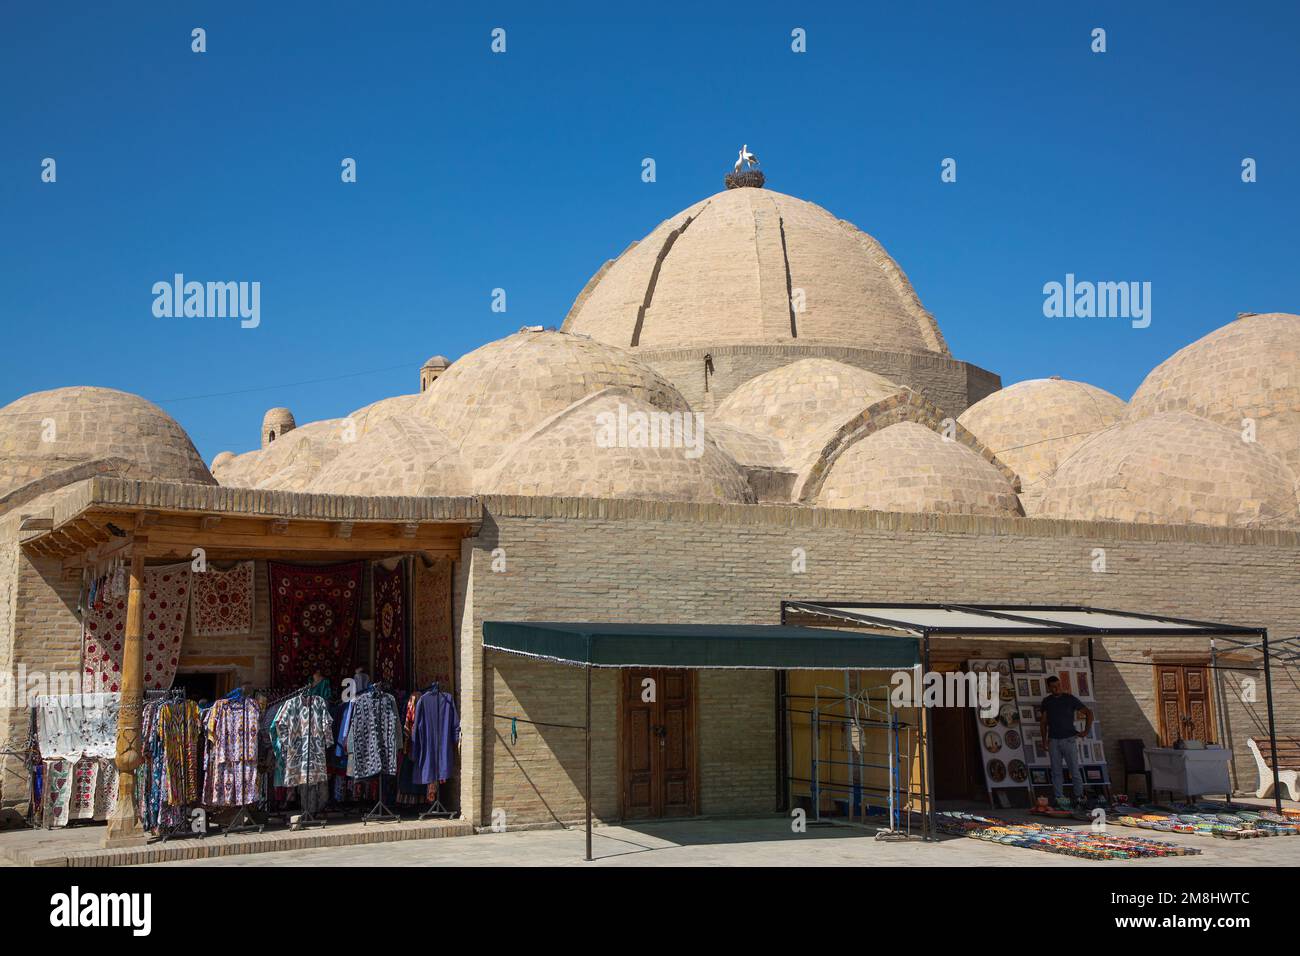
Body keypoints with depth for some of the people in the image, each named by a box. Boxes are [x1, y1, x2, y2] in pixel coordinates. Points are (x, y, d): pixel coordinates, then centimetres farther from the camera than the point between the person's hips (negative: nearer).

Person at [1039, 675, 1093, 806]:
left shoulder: (1070, 699, 1)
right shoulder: (1046, 702, 9)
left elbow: (1088, 713, 4)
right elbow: (1043, 722, 13)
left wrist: (1086, 731, -1)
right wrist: (1044, 740, 6)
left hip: (1069, 739, -2)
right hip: (1053, 740, 3)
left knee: (1074, 770, -4)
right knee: (1056, 771, 2)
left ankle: (1079, 796, 2)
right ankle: (1059, 798, 5)